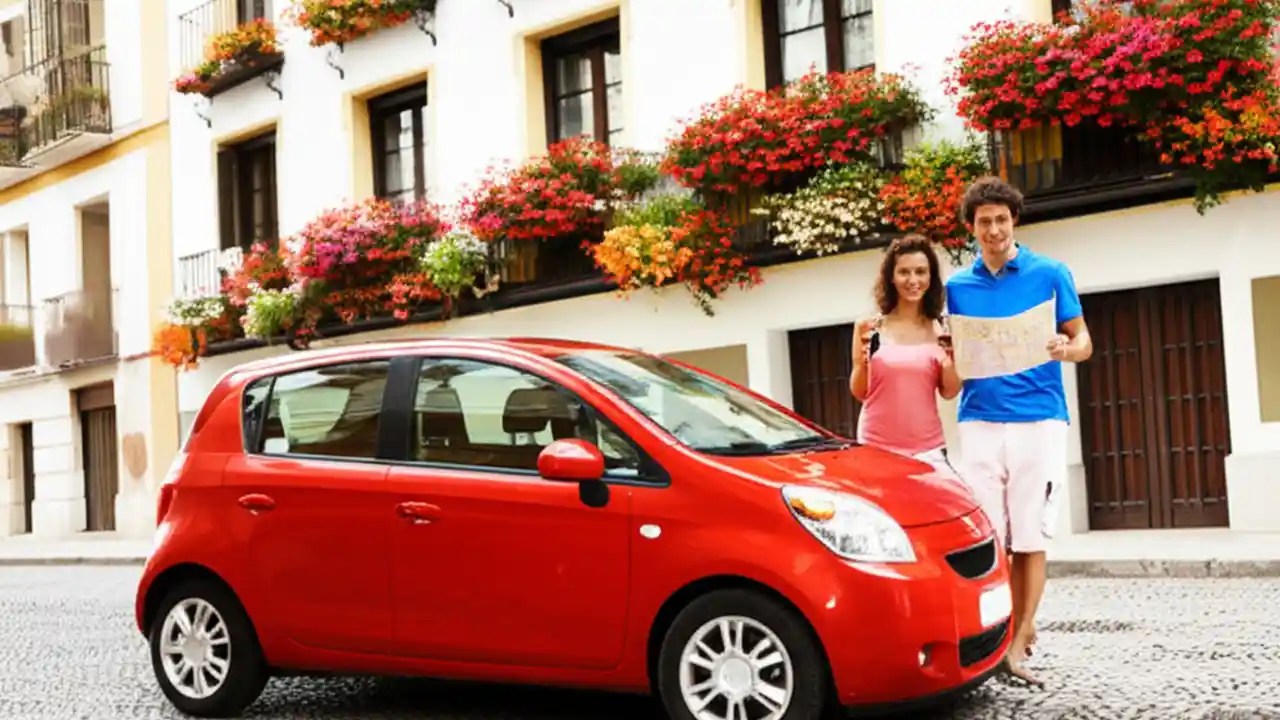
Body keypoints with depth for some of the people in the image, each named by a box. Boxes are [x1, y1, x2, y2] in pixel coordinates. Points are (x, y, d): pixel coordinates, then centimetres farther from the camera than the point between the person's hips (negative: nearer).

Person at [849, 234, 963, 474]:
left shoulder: (941, 330, 4)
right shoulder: (870, 328, 0)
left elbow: (949, 392, 6)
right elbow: (859, 392, 4)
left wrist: (952, 358, -11)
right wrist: (861, 362, -15)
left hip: (927, 448, 1)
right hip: (876, 446, -1)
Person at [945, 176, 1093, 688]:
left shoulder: (1050, 274, 4)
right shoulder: (957, 286, 12)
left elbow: (1083, 341, 5)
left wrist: (1065, 349, -18)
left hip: (1039, 420, -2)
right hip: (979, 422, 3)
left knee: (1030, 536, -2)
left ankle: (1018, 642, 4)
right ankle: (1018, 627, 14)